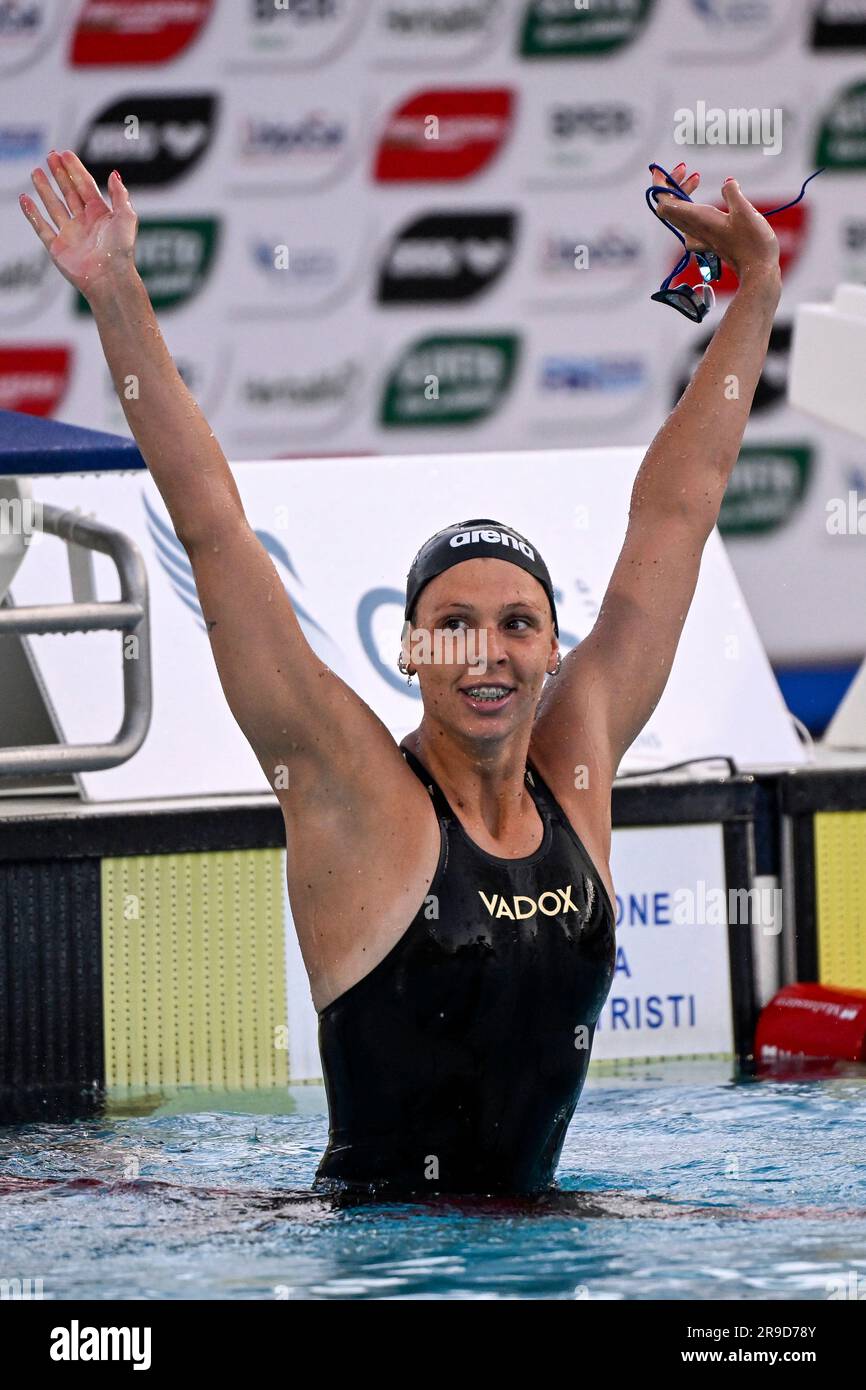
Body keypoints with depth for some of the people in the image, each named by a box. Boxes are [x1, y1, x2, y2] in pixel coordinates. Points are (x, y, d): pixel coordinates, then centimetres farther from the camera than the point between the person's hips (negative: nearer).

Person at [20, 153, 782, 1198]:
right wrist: (118, 303, -12)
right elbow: (212, 528, -9)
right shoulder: (353, 791, -5)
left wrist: (757, 291, 17)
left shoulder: (577, 768, 6)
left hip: (531, 1231, 5)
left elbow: (676, 512, 13)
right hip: (370, 1246, -5)